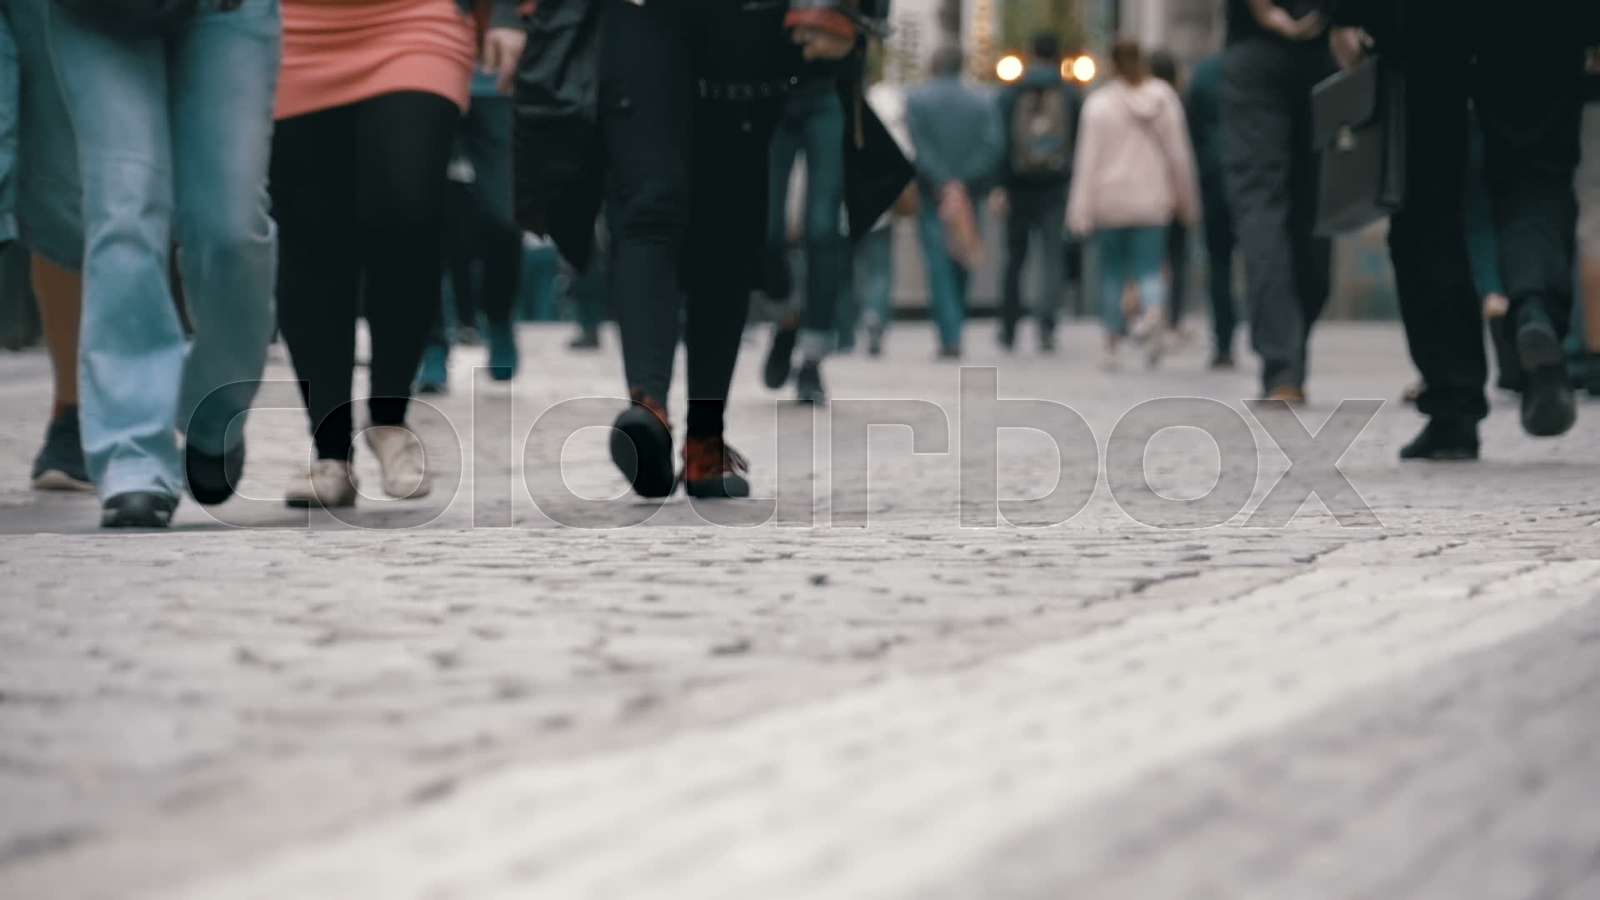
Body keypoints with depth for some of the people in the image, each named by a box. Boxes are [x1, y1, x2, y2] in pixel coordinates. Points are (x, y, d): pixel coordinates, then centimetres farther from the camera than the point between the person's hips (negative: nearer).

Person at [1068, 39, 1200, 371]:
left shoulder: (1099, 103, -5)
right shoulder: (1165, 98, 2)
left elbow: (1089, 159, -6)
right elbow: (1179, 153, 6)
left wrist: (1081, 210, -5)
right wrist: (1187, 200, 16)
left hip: (1110, 200, -1)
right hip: (1152, 199, 1)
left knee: (1112, 272, 11)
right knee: (1148, 267, 1)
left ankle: (1112, 342, 13)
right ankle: (1153, 307, -32)